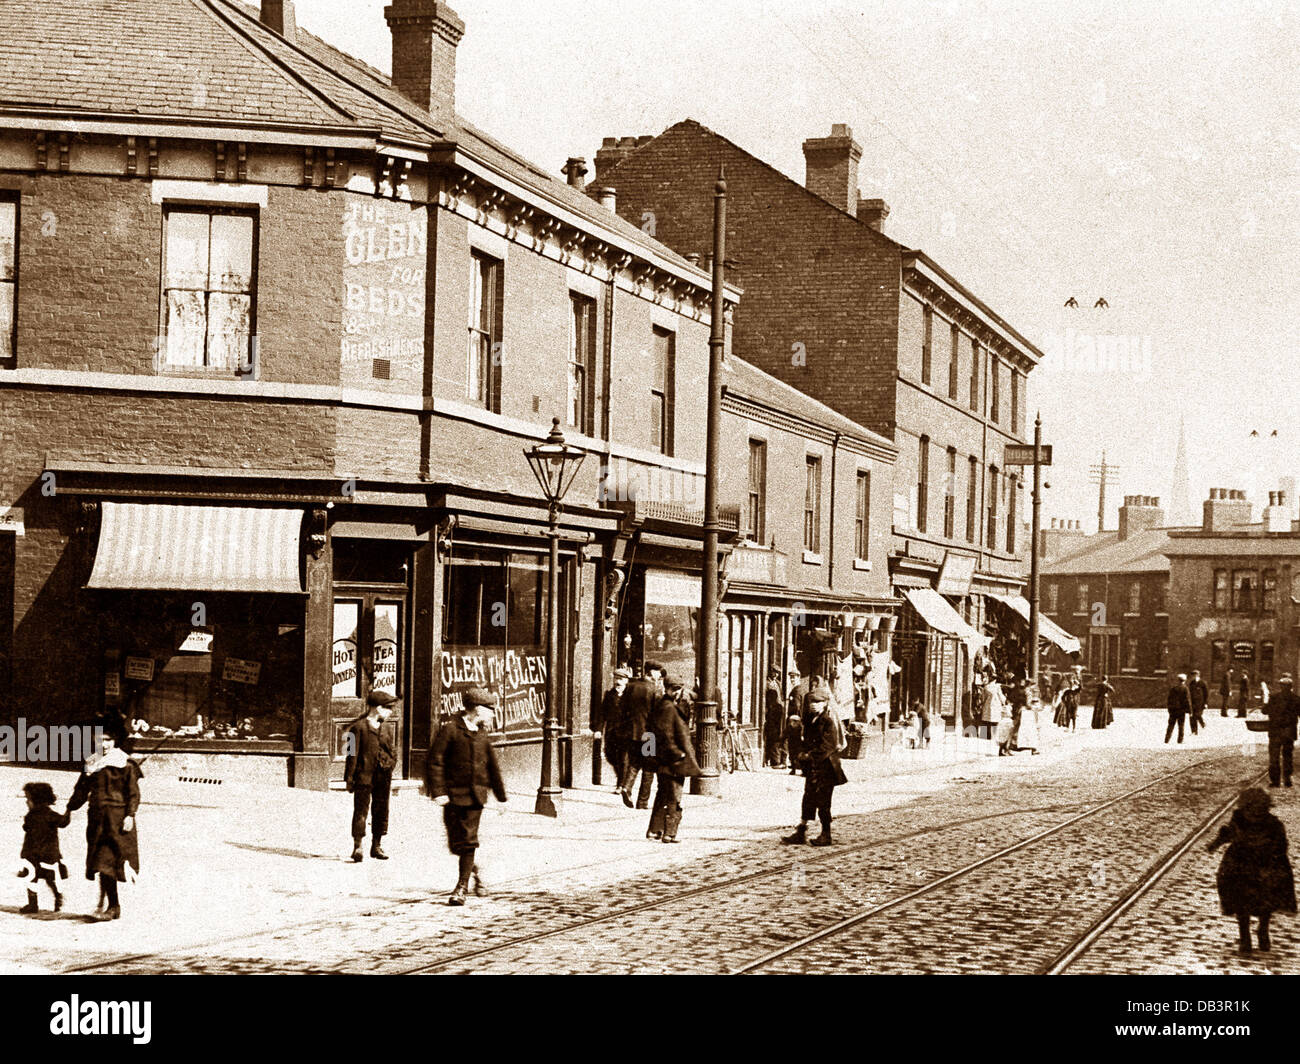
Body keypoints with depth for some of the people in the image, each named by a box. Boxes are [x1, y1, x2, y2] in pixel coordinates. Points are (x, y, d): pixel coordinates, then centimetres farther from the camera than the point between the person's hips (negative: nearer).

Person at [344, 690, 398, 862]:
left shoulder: (384, 727, 15)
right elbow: (353, 754, -7)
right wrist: (350, 778, -10)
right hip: (364, 775, -6)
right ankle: (357, 846, -8)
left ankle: (376, 846, 17)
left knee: (381, 810, 8)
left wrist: (389, 781, 17)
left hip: (383, 775, 6)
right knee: (361, 809, -8)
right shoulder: (359, 727, -5)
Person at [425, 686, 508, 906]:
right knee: (455, 843, 1)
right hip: (453, 795, -3)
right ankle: (474, 870, 28)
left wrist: (501, 797, 22)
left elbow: (492, 767, 20)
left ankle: (462, 887, 1)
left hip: (475, 795, 3)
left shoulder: (482, 734, 12)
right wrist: (438, 791, -16)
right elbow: (434, 761, -9)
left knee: (468, 841, -5)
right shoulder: (450, 729, -6)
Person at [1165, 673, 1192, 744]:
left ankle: (1167, 739, 4)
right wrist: (1189, 711, -6)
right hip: (1181, 710, -3)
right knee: (1181, 726, 4)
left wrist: (1169, 708, 16)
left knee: (1171, 725, 8)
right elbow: (1187, 700, -11)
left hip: (1173, 710, 3)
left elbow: (1169, 699, 7)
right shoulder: (1185, 689, -9)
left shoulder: (1173, 688, 4)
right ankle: (1180, 740, 1)